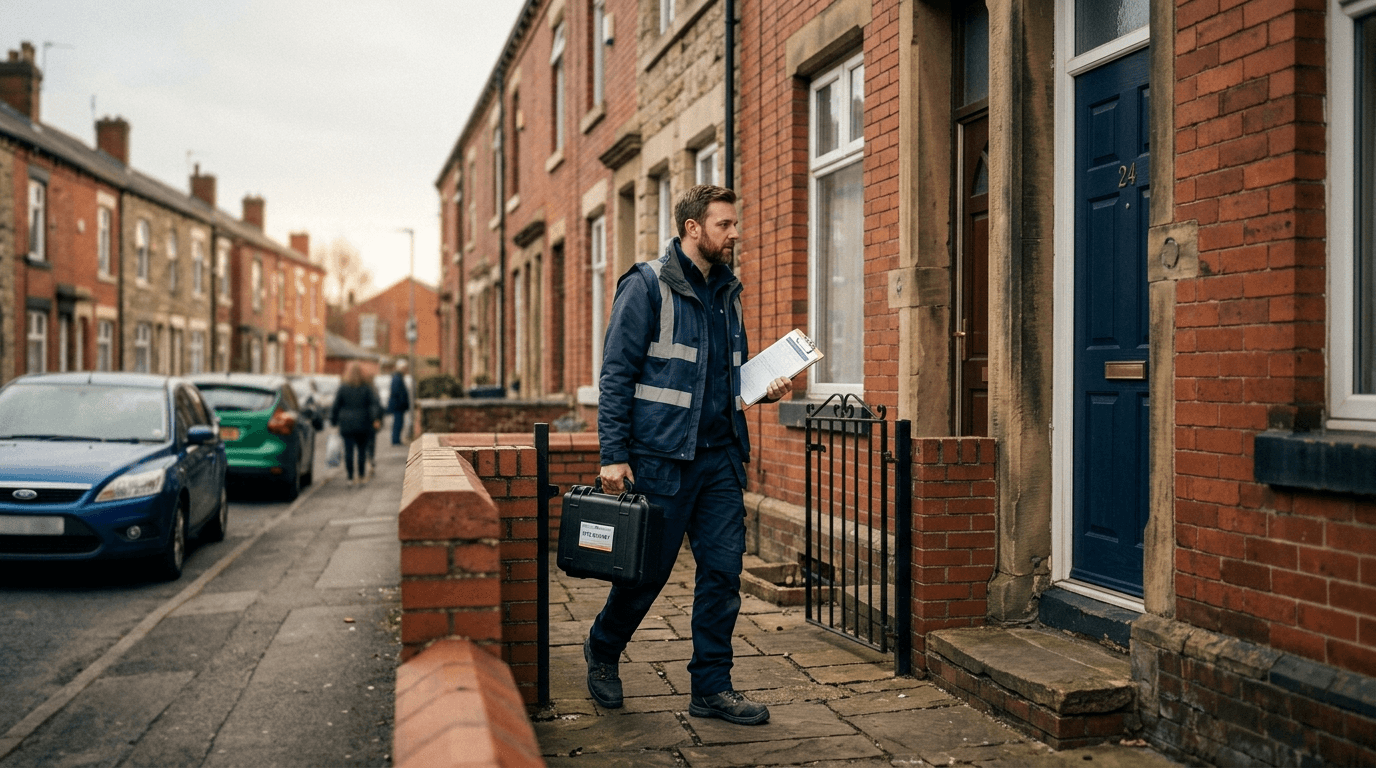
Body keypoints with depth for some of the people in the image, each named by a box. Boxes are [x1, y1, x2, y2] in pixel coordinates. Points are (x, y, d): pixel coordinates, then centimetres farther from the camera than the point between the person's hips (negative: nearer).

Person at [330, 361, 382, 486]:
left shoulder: (343, 388, -1)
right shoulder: (367, 387, -1)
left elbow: (335, 406, 2)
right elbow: (375, 404, -9)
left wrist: (334, 420, 11)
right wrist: (376, 419, -10)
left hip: (346, 425, -1)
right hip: (363, 424, 1)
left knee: (348, 450, 2)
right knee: (362, 450, 9)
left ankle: (350, 477, 1)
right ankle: (362, 476, 11)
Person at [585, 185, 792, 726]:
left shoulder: (728, 292, 14)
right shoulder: (647, 285, -6)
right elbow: (616, 374, -10)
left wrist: (767, 388, 4)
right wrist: (614, 455, -15)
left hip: (720, 458, 6)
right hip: (662, 457, -6)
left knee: (723, 569, 4)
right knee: (648, 569, 5)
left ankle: (712, 688, 15)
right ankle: (603, 651, 32)